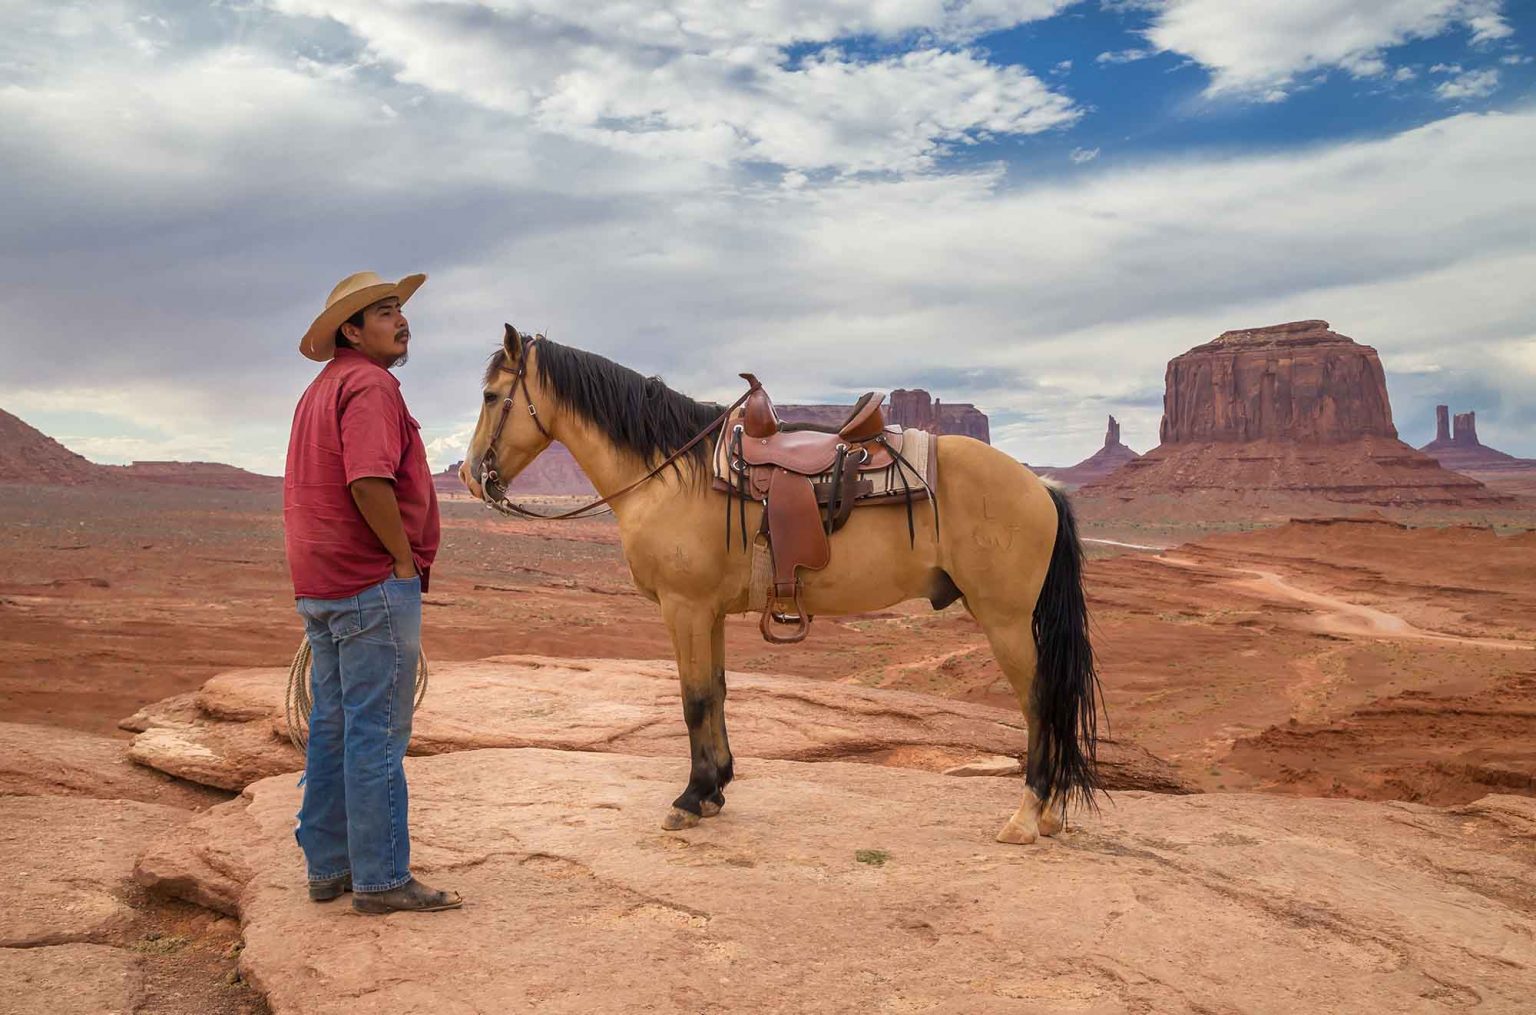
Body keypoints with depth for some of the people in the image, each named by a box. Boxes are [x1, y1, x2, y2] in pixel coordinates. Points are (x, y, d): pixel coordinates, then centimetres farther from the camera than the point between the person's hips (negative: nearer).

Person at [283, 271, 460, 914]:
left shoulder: (321, 390, 20)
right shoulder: (370, 384, -12)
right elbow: (369, 483, -26)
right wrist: (405, 557, -15)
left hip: (318, 584, 10)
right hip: (373, 583, -10)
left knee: (332, 729, 14)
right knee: (378, 733, -4)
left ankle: (327, 867, 24)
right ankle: (381, 880, 3)